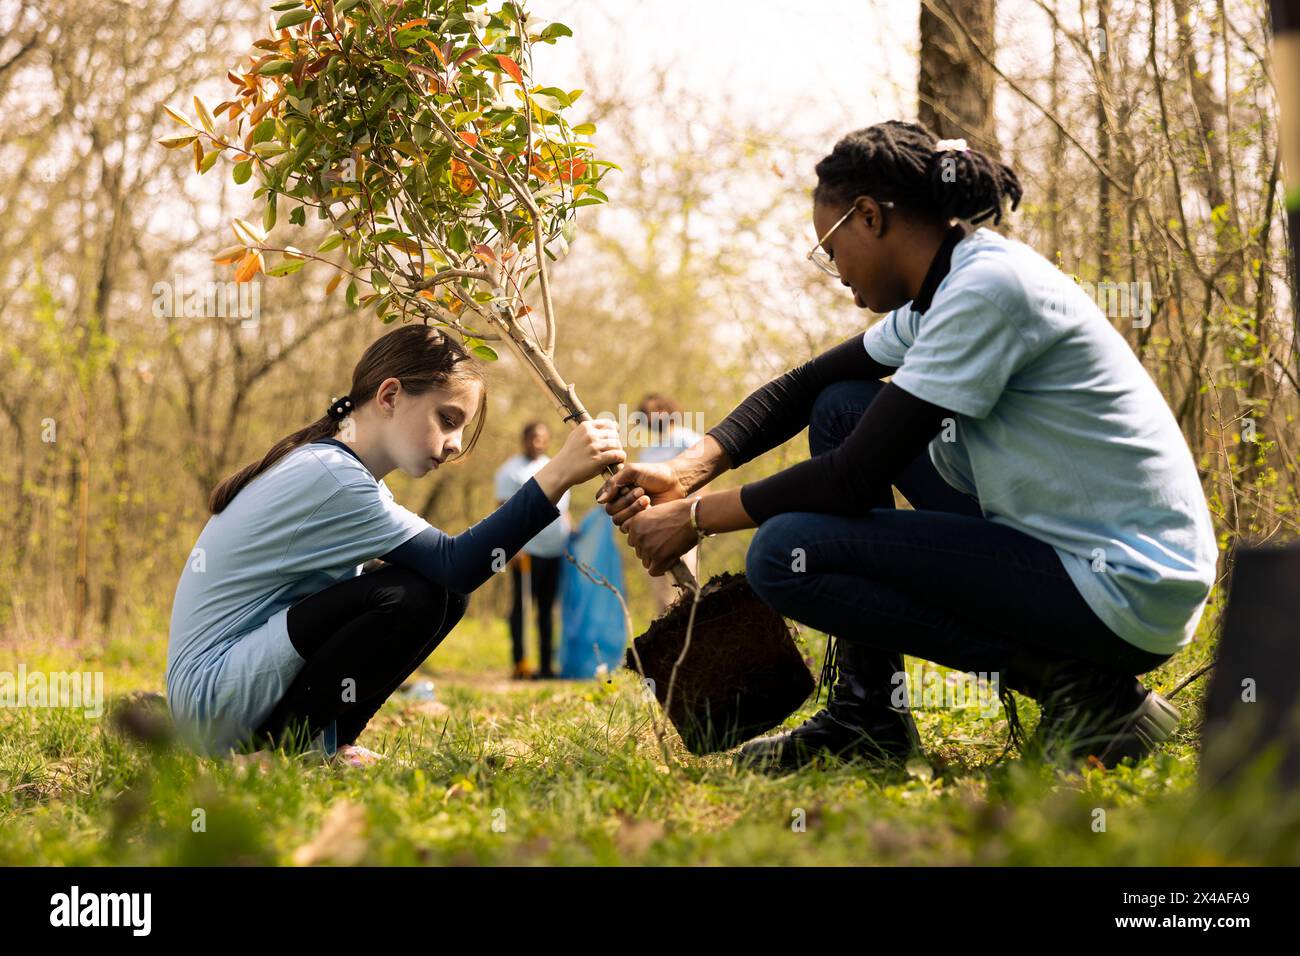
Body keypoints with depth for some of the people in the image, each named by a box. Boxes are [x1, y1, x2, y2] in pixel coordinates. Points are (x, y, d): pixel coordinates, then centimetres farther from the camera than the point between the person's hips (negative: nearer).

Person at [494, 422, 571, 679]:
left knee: (547, 607, 9)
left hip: (555, 551, 7)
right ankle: (519, 664, -4)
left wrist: (569, 539, 17)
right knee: (520, 605, -4)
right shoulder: (512, 470, -1)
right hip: (527, 551, -7)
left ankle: (546, 665, 12)